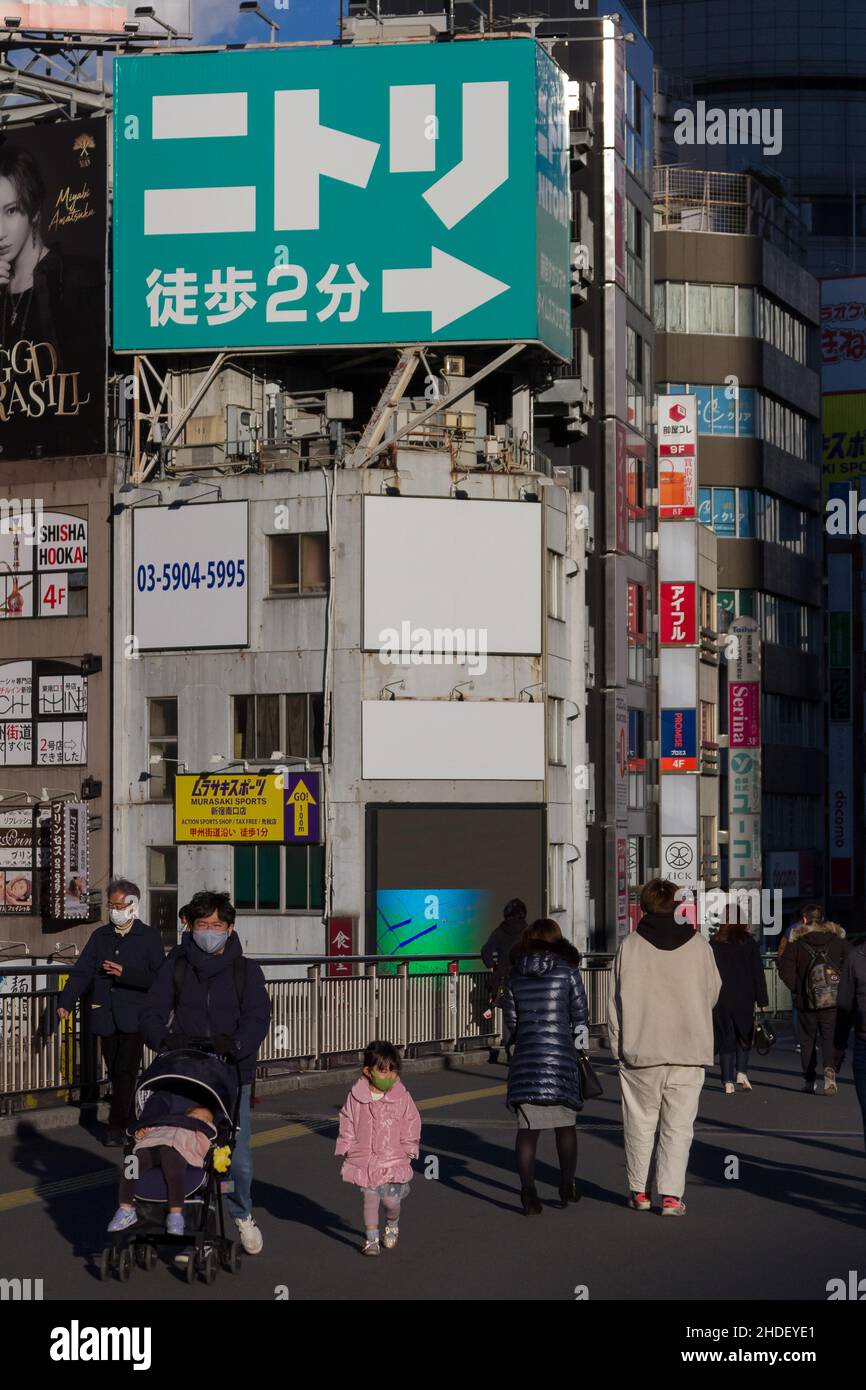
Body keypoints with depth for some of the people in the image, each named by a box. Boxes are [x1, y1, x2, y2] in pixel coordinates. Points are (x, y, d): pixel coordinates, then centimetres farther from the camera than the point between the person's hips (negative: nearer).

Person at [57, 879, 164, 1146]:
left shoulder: (149, 936, 0)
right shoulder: (101, 936, 12)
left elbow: (158, 977, -7)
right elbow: (82, 972, 4)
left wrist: (126, 973, -19)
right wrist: (66, 1002, -10)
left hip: (133, 1016, -4)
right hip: (105, 1015, 4)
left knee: (125, 1071, -10)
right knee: (115, 1072, 9)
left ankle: (116, 1127, -7)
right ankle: (131, 1120, 21)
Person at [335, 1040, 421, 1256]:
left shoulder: (402, 1097, -4)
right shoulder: (356, 1097, -4)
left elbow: (411, 1125, 4)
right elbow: (347, 1125, 5)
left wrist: (408, 1150, 2)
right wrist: (347, 1149, 3)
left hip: (393, 1159, 0)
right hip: (364, 1158, 0)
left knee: (391, 1199, -1)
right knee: (369, 1196, -3)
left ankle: (392, 1224, 31)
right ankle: (371, 1238, 7)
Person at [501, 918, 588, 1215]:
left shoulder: (515, 974, 6)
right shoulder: (567, 971, -2)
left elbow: (510, 1018, 10)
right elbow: (580, 1015, 0)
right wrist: (577, 1038, 20)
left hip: (525, 1056, 2)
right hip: (561, 1054, -2)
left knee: (527, 1128, 1)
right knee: (565, 1123, 13)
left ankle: (528, 1191, -7)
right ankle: (567, 1185, 18)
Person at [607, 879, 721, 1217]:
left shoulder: (630, 947, -2)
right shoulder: (698, 945, 0)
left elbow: (616, 1002, 0)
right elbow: (713, 994, 9)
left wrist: (617, 1046, 7)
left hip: (640, 1050, 0)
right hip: (689, 1051, 0)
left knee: (640, 1124, 12)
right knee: (678, 1126, 4)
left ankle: (639, 1191, 19)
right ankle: (671, 1195, -2)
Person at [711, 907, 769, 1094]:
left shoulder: (714, 944, 0)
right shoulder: (749, 943, -1)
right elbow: (758, 973, -2)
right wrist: (762, 1001, 1)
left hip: (721, 1000, 0)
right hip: (744, 999, 0)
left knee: (725, 1039, 5)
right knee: (743, 1036, 15)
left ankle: (728, 1082, 1)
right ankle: (741, 1073, -2)